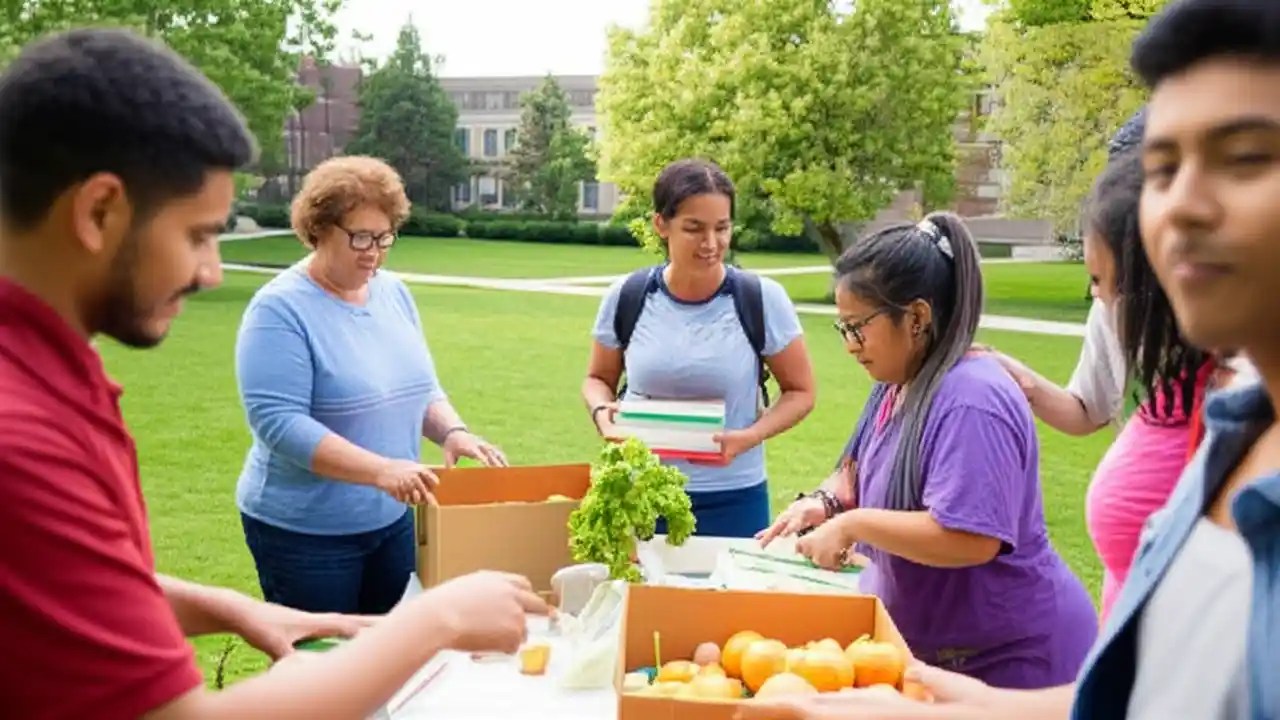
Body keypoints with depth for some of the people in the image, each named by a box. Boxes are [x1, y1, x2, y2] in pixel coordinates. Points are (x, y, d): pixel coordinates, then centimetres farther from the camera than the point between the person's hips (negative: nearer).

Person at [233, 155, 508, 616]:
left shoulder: (393, 292, 4)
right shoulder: (280, 308, -16)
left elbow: (421, 386, 12)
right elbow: (278, 422, -24)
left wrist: (453, 431, -10)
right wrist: (380, 470, -33)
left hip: (393, 519, 6)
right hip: (305, 531, -6)